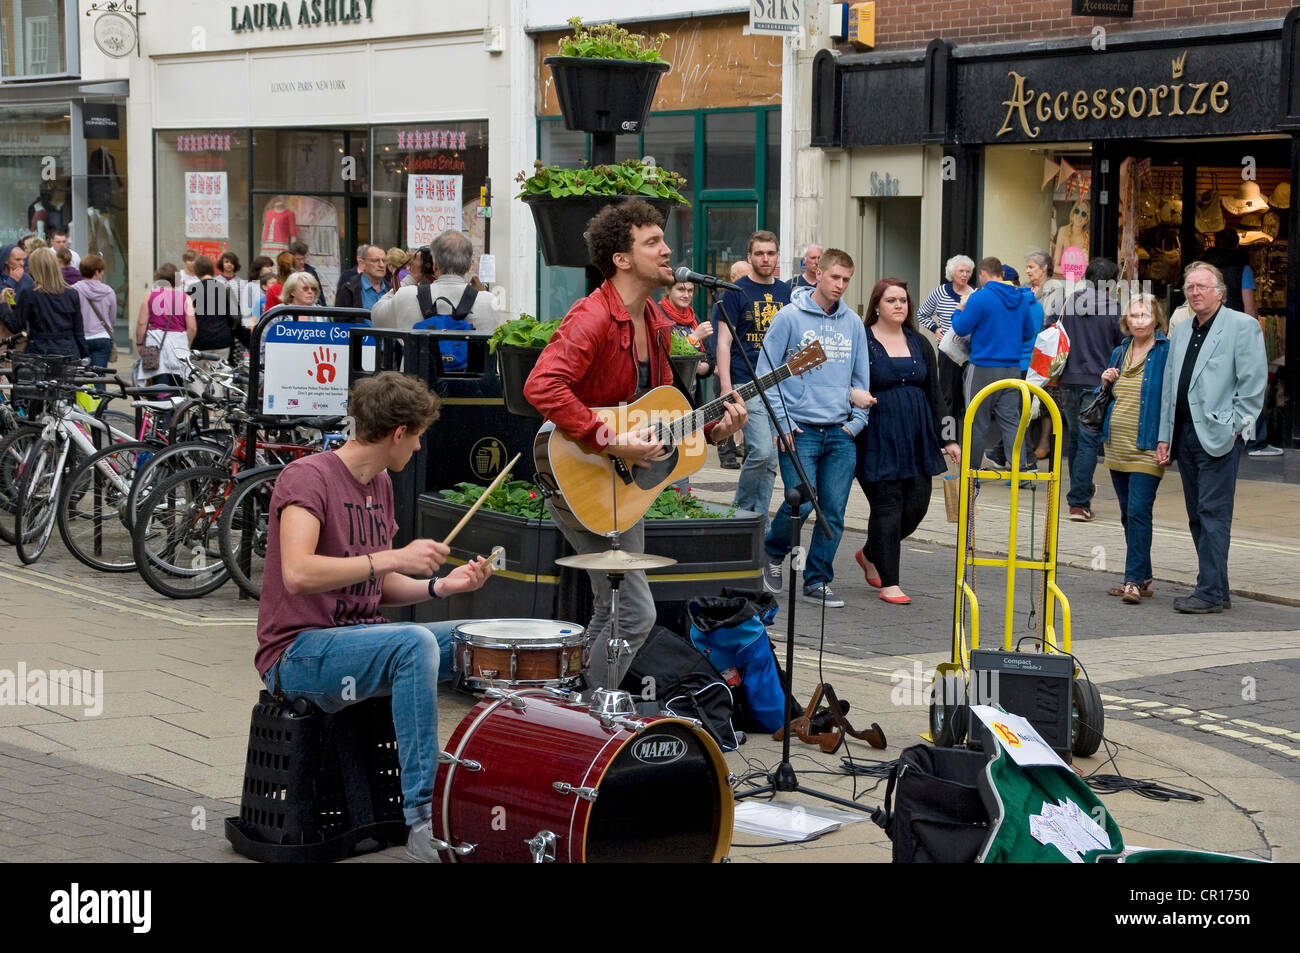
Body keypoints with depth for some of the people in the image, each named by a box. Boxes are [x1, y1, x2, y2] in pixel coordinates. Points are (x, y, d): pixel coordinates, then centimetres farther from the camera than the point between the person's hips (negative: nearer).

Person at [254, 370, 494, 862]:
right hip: (297, 653, -9)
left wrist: (439, 585, 2)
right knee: (415, 644, -33)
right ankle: (423, 821, -32)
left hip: (360, 636, 9)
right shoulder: (308, 477, -14)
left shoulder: (380, 485, 13)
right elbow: (297, 574, -28)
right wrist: (394, 558, -28)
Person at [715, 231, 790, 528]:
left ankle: (758, 521, 12)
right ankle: (740, 509, 2)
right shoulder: (736, 292, -2)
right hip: (746, 385, -5)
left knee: (768, 459, 6)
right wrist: (727, 388, -14)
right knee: (762, 451, -17)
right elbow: (724, 341, -5)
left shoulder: (785, 292, 13)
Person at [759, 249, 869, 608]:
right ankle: (772, 553, 15)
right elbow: (765, 372, -2)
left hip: (841, 433, 4)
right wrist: (781, 420, -7)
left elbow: (862, 377, 19)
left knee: (833, 512, 1)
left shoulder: (853, 323, 12)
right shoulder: (790, 317, -2)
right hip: (799, 430, -4)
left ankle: (818, 581, 12)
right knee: (801, 504, -13)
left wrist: (857, 420, 8)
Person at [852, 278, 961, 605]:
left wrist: (947, 438, 12)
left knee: (916, 505, 4)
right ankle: (888, 583, 4)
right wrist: (852, 394, -29)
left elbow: (935, 393, 16)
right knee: (887, 506, -5)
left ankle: (870, 554, 29)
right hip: (878, 439, -6)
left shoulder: (919, 344, 14)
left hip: (917, 439, 6)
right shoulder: (861, 341, -3)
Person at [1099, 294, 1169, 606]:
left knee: (1138, 512, -14)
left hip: (1146, 448, -7)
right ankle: (1142, 578, 19)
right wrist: (1105, 383, 1)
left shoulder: (1167, 352, -7)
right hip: (1117, 447, 7)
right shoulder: (1120, 353, 13)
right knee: (1128, 515, 11)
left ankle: (1135, 580, -14)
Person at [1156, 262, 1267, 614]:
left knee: (1213, 515, -9)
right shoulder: (1181, 332, 19)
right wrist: (1164, 436, 13)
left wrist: (1233, 427, -11)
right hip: (1185, 434, 8)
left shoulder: (1242, 326, -3)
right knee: (1197, 516, 9)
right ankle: (1216, 590, 15)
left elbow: (1254, 383, -7)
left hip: (1218, 436, -7)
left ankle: (1210, 592, -8)